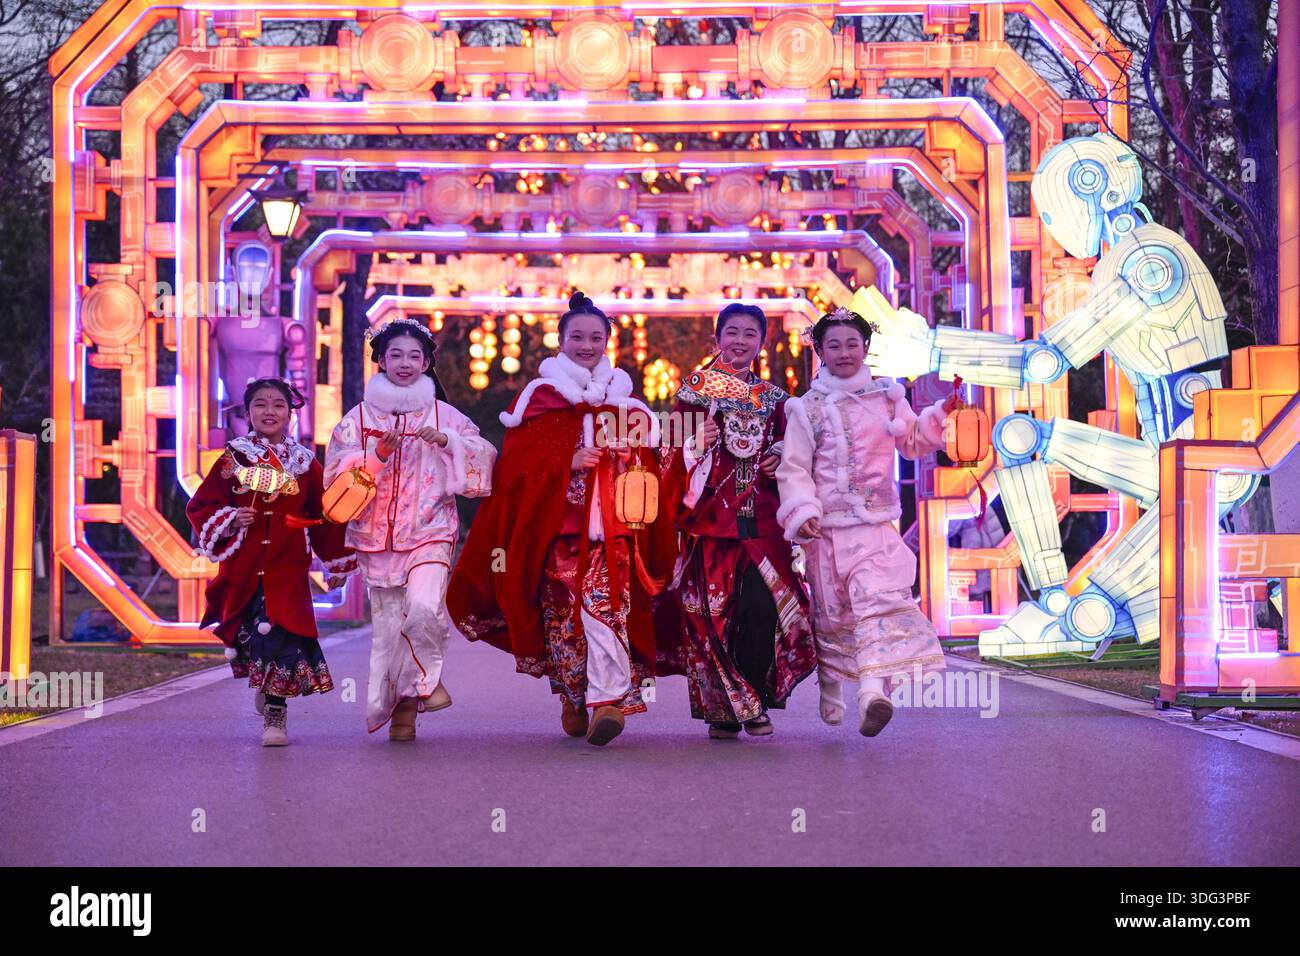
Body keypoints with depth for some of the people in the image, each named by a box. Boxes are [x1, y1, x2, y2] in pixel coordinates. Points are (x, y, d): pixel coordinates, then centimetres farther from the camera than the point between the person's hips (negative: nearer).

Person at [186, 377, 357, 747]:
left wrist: (338, 563, 16)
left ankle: (275, 715, 2)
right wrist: (230, 519, -11)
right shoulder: (233, 459, 4)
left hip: (288, 570, 0)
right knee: (249, 634, 1)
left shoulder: (305, 464, 7)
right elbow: (200, 507, 7)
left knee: (283, 633, -10)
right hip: (242, 568, 0)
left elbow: (324, 516, 14)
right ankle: (266, 686, 32)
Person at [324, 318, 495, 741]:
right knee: (388, 619, 3)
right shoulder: (360, 416, 8)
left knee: (424, 607, -24)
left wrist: (447, 440, -15)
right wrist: (377, 454, -14)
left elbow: (483, 455, 1)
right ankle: (401, 706, 16)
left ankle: (426, 678, 0)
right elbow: (336, 469, 1)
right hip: (376, 534, 2)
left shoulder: (443, 414, 8)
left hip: (430, 531, -1)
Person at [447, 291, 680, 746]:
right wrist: (567, 464, -14)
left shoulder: (624, 399, 14)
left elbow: (647, 464, 15)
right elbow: (518, 461, 0)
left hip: (609, 525, 0)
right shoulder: (539, 396, 8)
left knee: (605, 605, -15)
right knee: (561, 610, 0)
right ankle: (571, 699, 16)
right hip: (554, 524, 0)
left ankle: (608, 700, -22)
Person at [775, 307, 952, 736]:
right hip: (829, 526, -1)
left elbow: (913, 441, 25)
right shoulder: (808, 408, 2)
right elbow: (794, 468, -2)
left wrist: (942, 415, 10)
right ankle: (830, 688, 27)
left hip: (876, 524, 1)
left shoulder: (886, 397, 11)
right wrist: (802, 512, -16)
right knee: (830, 612, 7)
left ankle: (872, 688, -34)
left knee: (880, 597, -20)